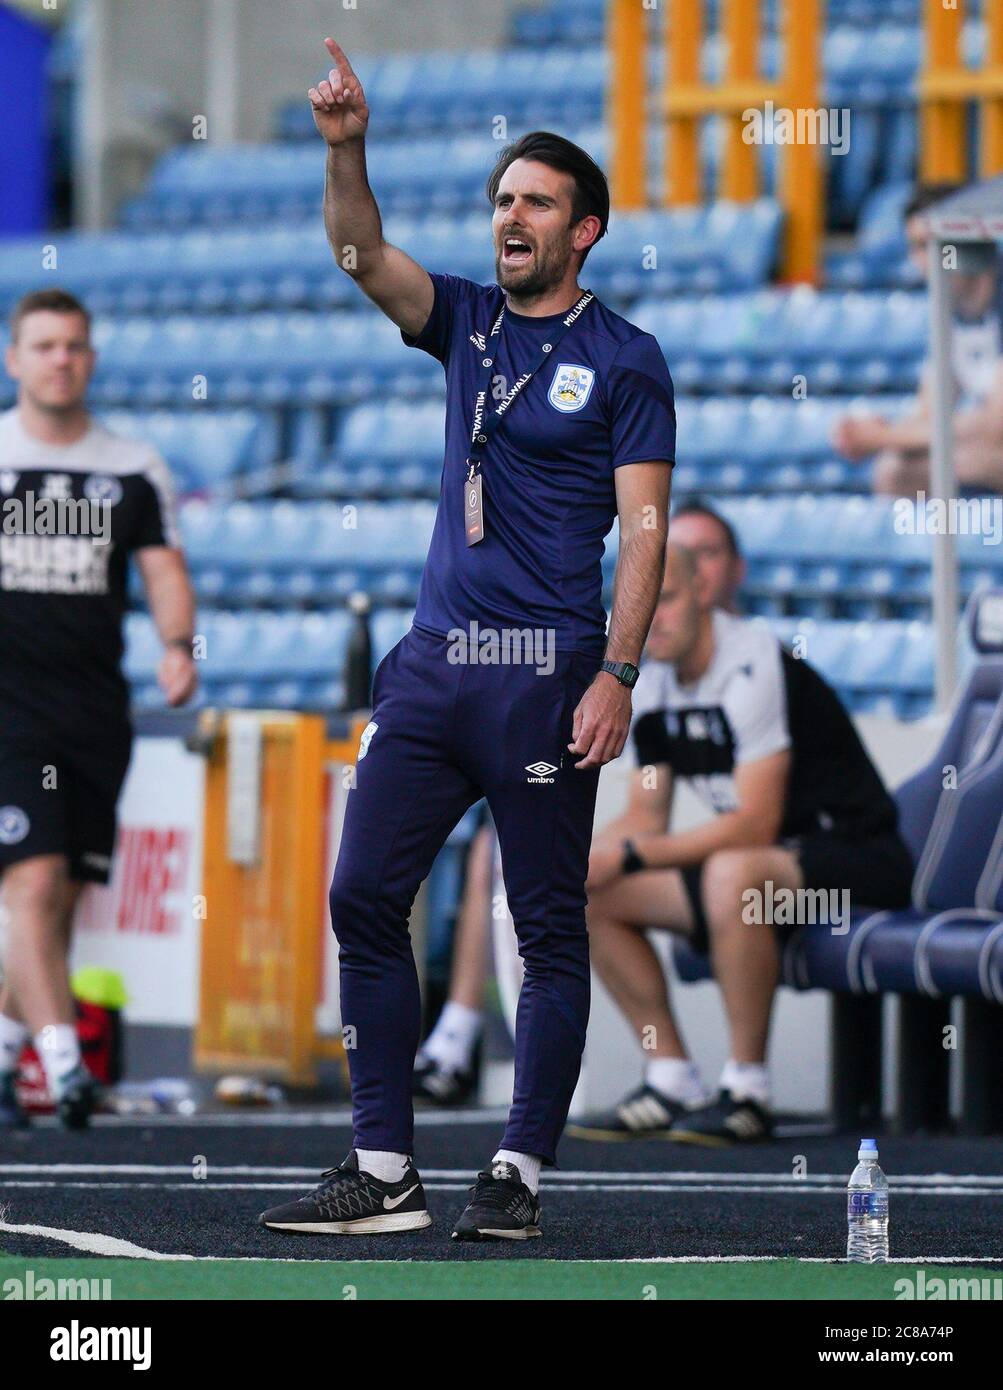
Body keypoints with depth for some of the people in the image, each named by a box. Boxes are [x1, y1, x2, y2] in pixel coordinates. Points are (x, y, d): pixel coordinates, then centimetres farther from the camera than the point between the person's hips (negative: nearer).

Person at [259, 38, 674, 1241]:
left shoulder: (623, 360, 0)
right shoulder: (465, 322, 13)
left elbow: (644, 526, -5)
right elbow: (363, 256, -2)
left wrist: (617, 674, -14)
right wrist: (346, 149, -21)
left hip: (548, 675, -5)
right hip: (435, 663, 5)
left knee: (549, 929, -1)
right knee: (363, 898, 0)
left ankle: (518, 1175, 5)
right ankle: (383, 1172, 3)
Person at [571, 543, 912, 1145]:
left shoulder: (752, 665, -21)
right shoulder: (653, 685, 5)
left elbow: (754, 826, -25)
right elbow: (645, 819, 10)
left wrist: (629, 854, -23)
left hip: (857, 858, -9)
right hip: (765, 866, 9)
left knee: (732, 875, -39)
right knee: (595, 898, -1)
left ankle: (747, 1093, -27)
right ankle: (674, 1083, 1)